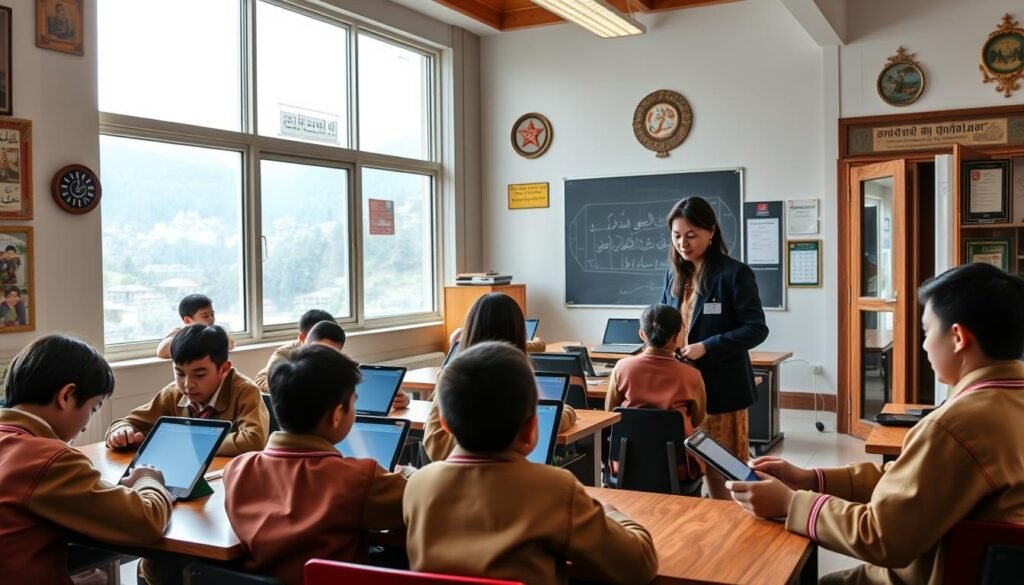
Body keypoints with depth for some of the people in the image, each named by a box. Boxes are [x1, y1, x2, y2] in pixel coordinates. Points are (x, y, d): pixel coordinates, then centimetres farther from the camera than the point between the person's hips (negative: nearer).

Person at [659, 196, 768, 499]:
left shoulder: (734, 273, -9)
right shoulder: (675, 274, 10)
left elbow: (756, 329, -12)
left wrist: (706, 348, -20)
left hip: (720, 387, -5)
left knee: (720, 470, 3)